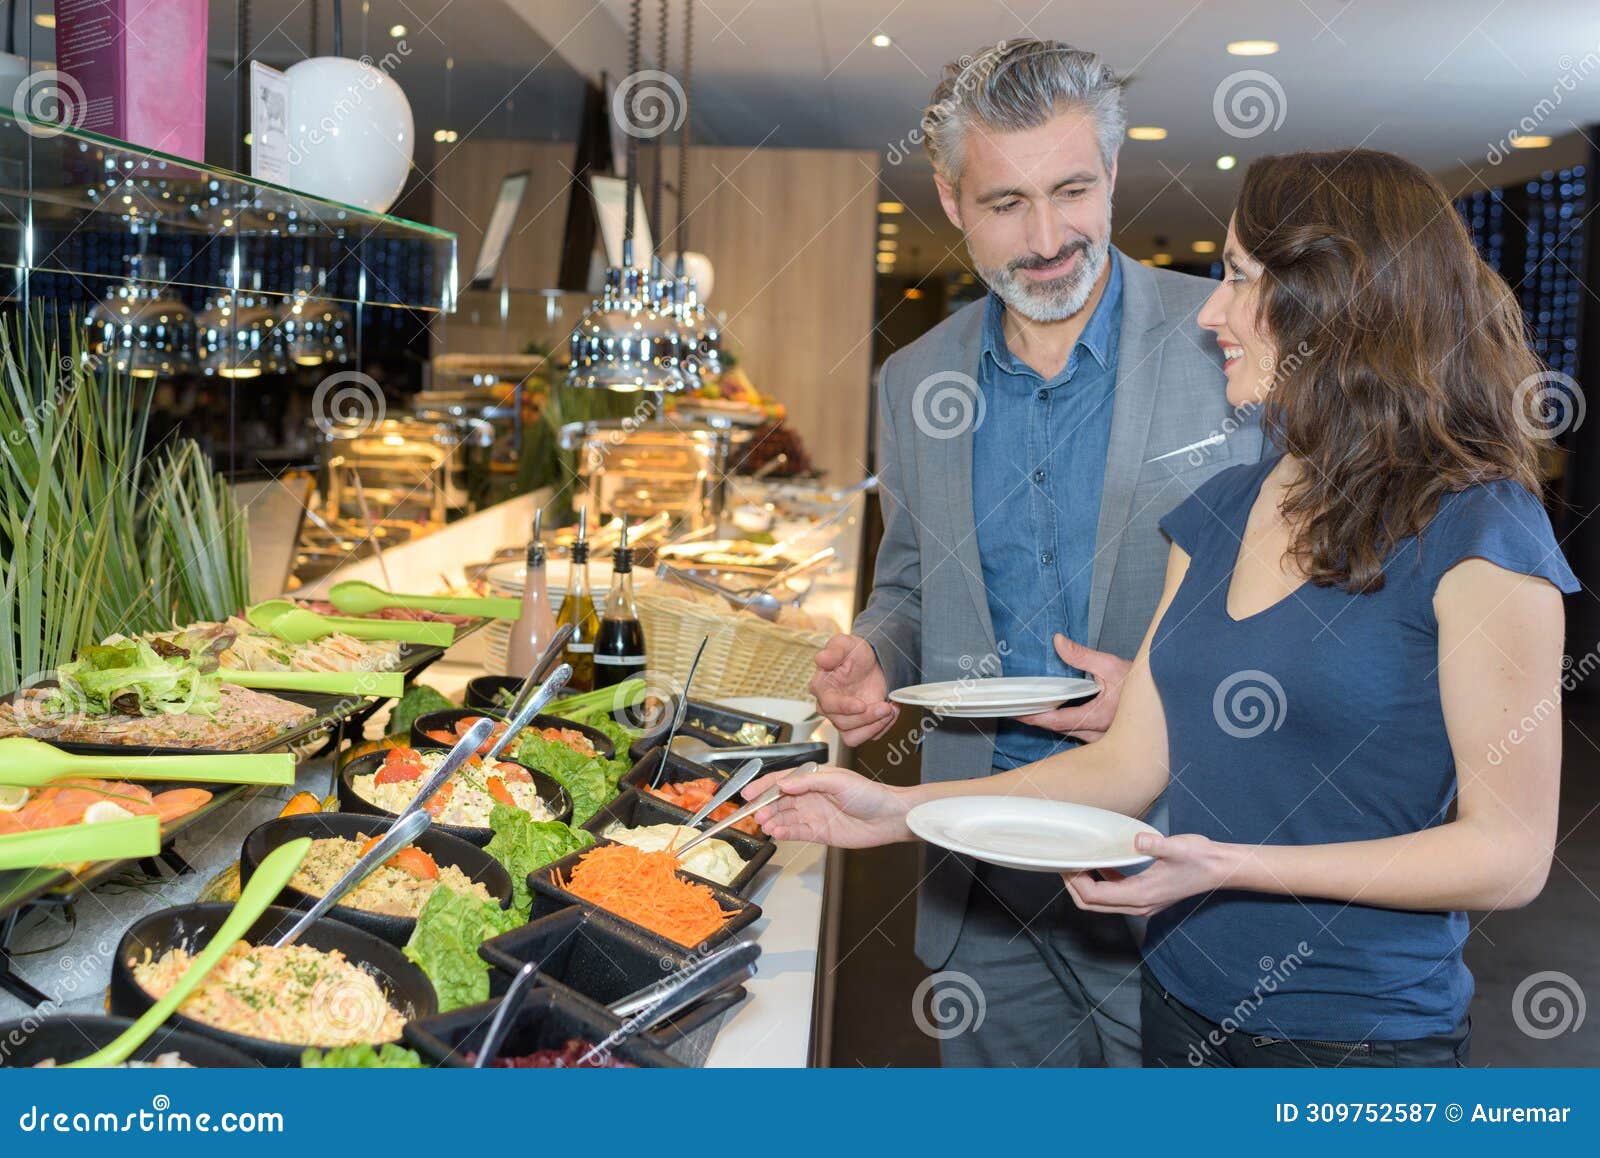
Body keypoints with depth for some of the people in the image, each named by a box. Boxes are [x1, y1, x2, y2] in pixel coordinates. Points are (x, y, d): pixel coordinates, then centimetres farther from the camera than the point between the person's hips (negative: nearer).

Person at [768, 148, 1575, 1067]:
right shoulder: (1220, 511, 5)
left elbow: (1511, 854, -16)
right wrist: (901, 810, -3)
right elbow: (1135, 759, 4)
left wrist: (1231, 867, -24)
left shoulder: (1476, 532, -15)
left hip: (1364, 1033, -6)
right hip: (1187, 1005, 6)